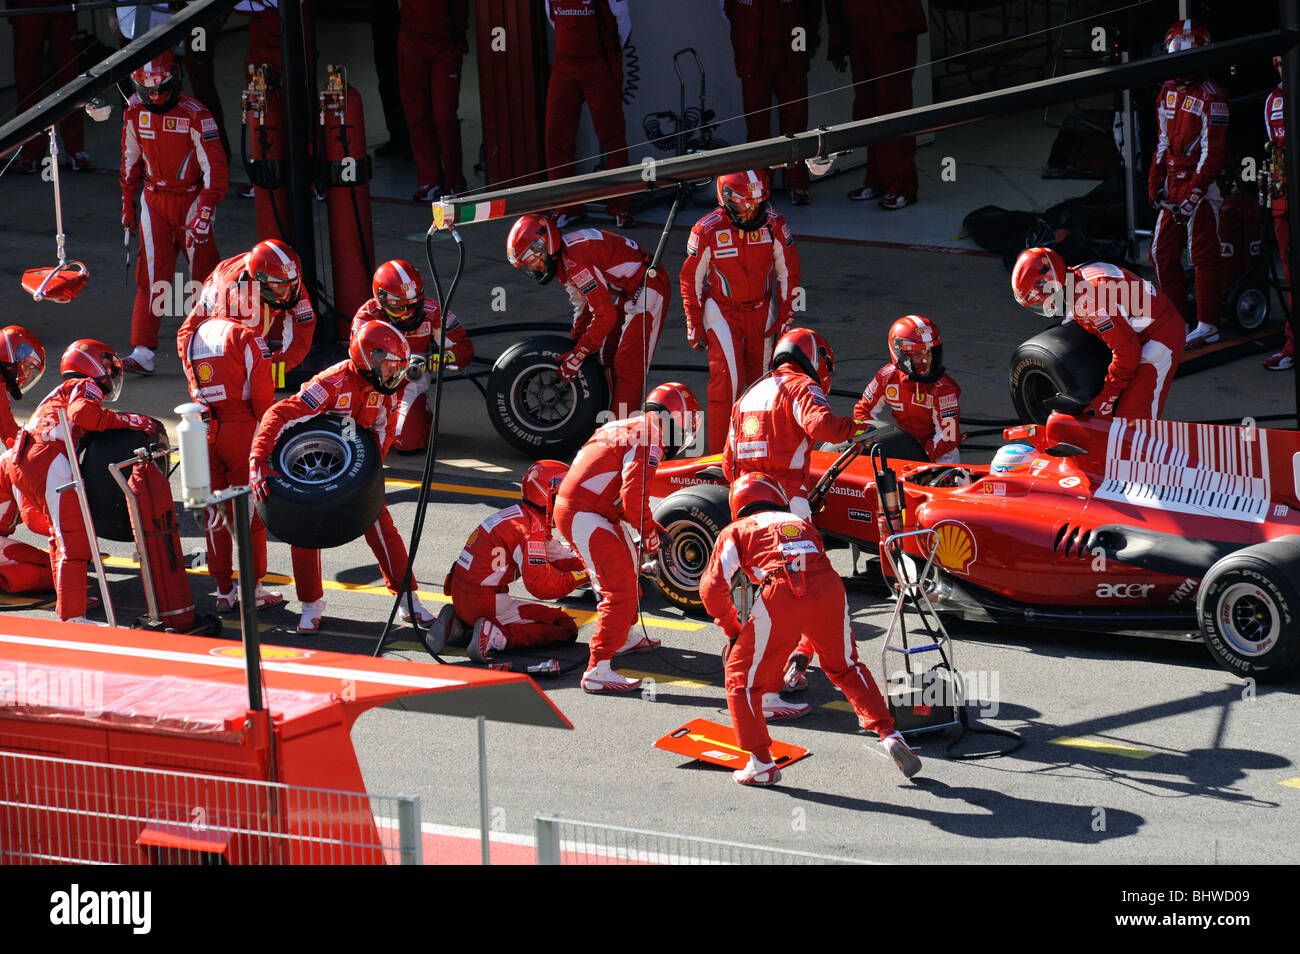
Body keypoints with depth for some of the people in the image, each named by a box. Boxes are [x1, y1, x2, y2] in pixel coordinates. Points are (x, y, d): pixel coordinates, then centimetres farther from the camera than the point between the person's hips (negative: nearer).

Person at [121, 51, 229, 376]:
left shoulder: (195, 115, -16)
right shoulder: (135, 112, 0)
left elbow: (214, 167, -16)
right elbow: (131, 160, 15)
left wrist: (204, 214, -22)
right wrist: (127, 203, 16)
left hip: (191, 199, -3)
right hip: (154, 200, 4)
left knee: (203, 272, 2)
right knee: (152, 275, -4)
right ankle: (143, 352, -9)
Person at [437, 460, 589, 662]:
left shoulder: (520, 515, 13)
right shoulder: (531, 529, -17)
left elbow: (558, 556, 20)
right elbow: (540, 586, -22)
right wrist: (581, 577, -14)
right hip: (485, 604, -9)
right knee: (566, 628, -7)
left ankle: (458, 621, 15)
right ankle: (496, 636, -18)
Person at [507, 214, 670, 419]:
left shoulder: (575, 262, -29)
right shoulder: (564, 259, 4)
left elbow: (605, 315, -29)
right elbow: (583, 305, 18)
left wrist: (577, 356, -23)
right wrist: (575, 344, 17)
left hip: (649, 289, -11)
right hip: (627, 293, 11)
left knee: (628, 364, -13)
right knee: (609, 357, 16)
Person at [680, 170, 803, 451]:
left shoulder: (774, 224, -8)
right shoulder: (707, 230, -15)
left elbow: (788, 272, 3)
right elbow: (691, 278, -4)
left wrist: (785, 317, 2)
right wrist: (694, 324, -2)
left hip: (762, 310, 3)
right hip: (723, 311, -3)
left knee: (762, 378, 7)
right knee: (727, 379, -14)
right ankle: (720, 452, -8)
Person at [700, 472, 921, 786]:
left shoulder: (736, 531, 26)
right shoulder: (802, 524, 37)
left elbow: (713, 587, 12)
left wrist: (732, 631, 26)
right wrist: (806, 646, 48)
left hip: (780, 595, -4)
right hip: (829, 584, 4)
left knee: (741, 675, 14)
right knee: (845, 668, 28)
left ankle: (762, 765, 12)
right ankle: (889, 735, 21)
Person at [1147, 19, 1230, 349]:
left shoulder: (1211, 97, -12)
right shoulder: (1168, 91, 13)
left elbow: (1212, 152, -15)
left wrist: (1193, 194, -19)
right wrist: (1154, 182, 12)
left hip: (1202, 186, -8)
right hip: (1173, 185, 8)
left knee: (1204, 257, -6)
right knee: (1162, 253, 10)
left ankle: (1207, 326, 0)